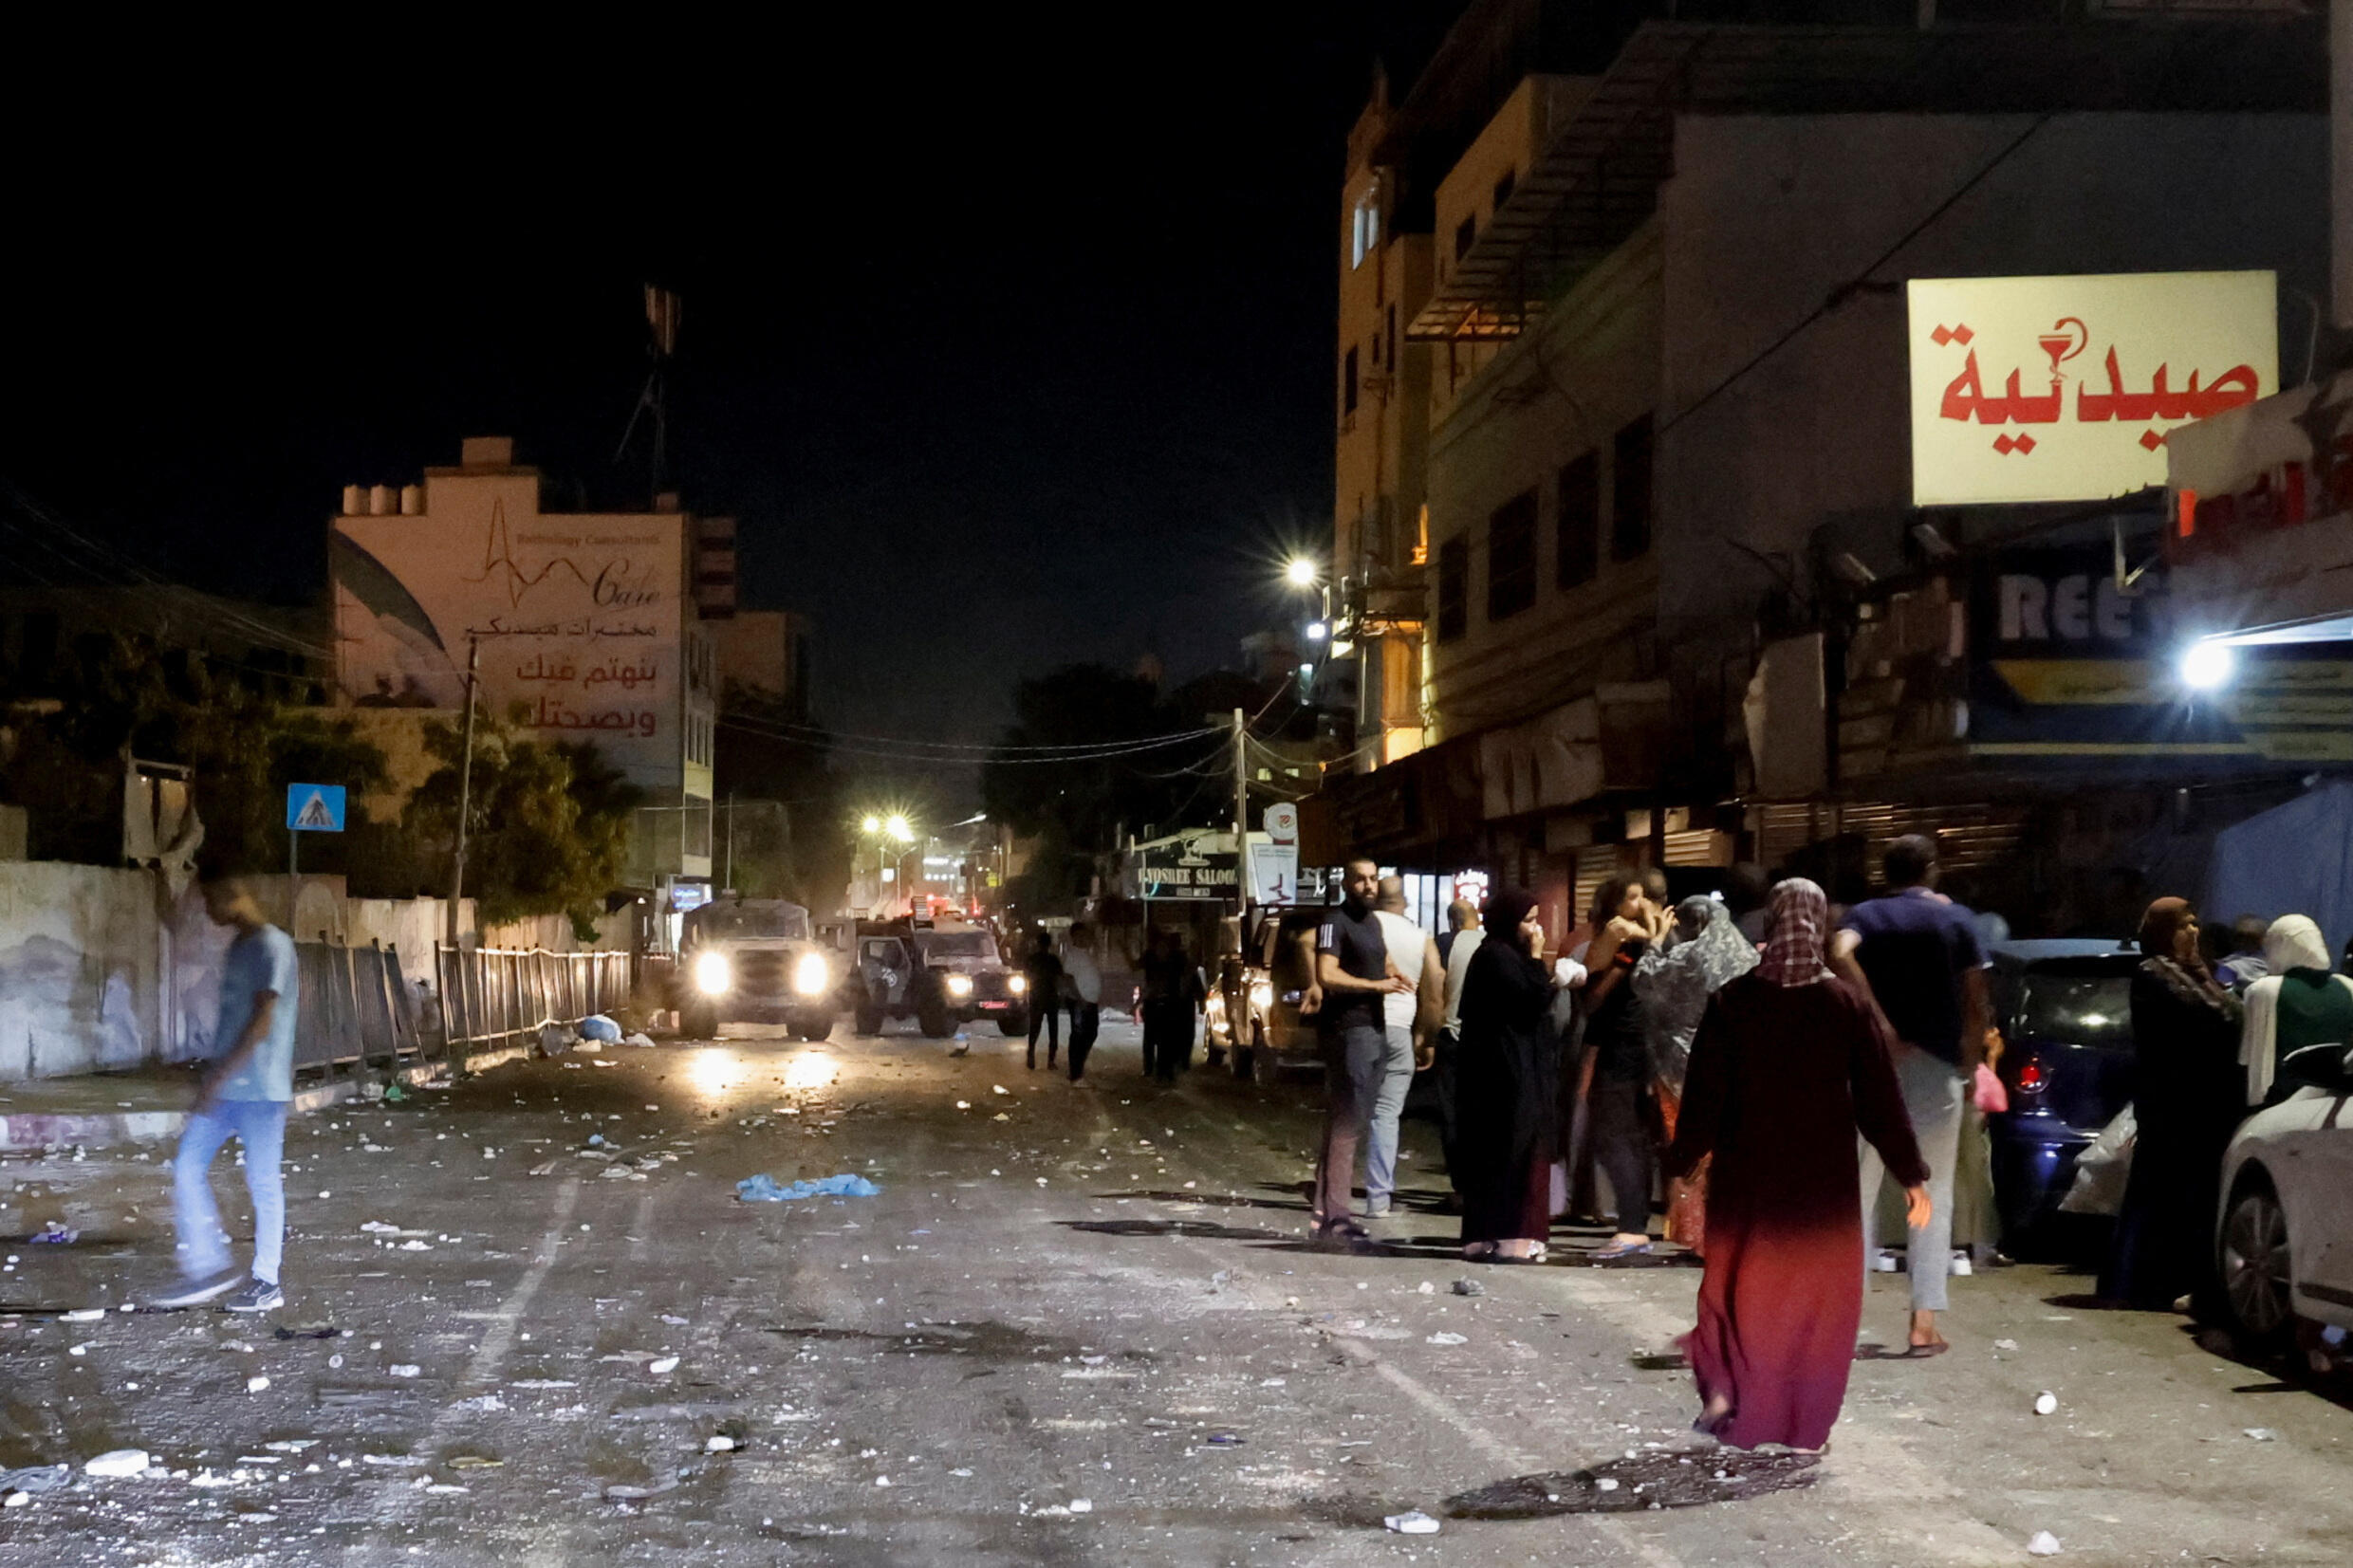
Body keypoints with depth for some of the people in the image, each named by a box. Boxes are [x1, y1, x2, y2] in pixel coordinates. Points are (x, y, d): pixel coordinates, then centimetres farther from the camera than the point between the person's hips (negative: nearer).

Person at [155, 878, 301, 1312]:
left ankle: (267, 1283, 8)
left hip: (259, 1087, -9)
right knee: (187, 1166, 5)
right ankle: (208, 1268, 11)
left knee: (263, 1183, 0)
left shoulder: (272, 946, -15)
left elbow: (262, 1022, -21)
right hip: (224, 1085, 9)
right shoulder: (241, 946, 14)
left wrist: (219, 1075, -22)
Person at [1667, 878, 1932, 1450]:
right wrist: (1911, 1174, 2)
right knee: (1819, 1292, 10)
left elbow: (1704, 1094, -4)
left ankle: (1723, 1392, 8)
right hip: (1824, 1179, 0)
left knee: (1739, 1281, 16)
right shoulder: (1849, 1004, -7)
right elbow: (1880, 1098, -5)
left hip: (1747, 1174, 0)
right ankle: (1807, 1423, 11)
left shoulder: (1731, 1001, -8)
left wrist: (1681, 1162, 6)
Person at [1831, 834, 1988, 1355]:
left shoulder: (1865, 915, 5)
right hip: (1936, 1066, -1)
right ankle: (1925, 1321, 1)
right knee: (1933, 1198, 6)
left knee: (1860, 1190, 9)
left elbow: (1840, 955, -19)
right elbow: (1977, 1005, -2)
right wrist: (1969, 1064, 10)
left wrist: (1882, 1025, -16)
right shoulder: (1955, 919, 4)